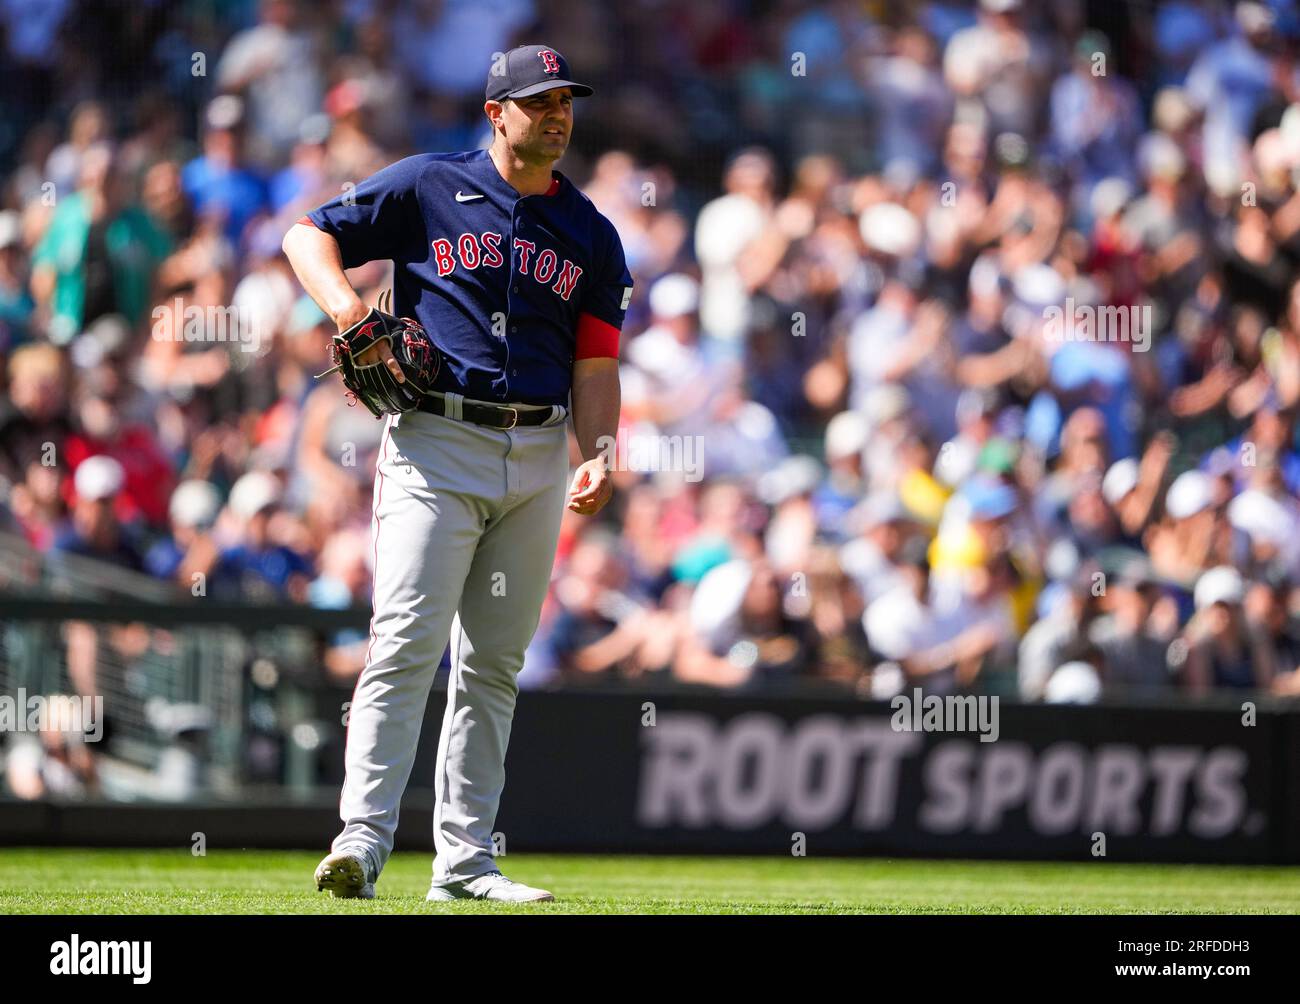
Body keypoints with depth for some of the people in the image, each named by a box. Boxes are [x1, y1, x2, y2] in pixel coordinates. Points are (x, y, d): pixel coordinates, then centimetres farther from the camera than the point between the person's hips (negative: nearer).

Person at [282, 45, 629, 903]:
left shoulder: (591, 236, 14)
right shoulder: (429, 187, 4)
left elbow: (595, 365, 11)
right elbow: (308, 236, 7)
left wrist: (599, 454, -6)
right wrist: (345, 303, -13)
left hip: (539, 459, 4)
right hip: (435, 444, -4)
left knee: (494, 663, 6)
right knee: (406, 645, -15)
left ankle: (464, 862, 10)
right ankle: (364, 840, -20)